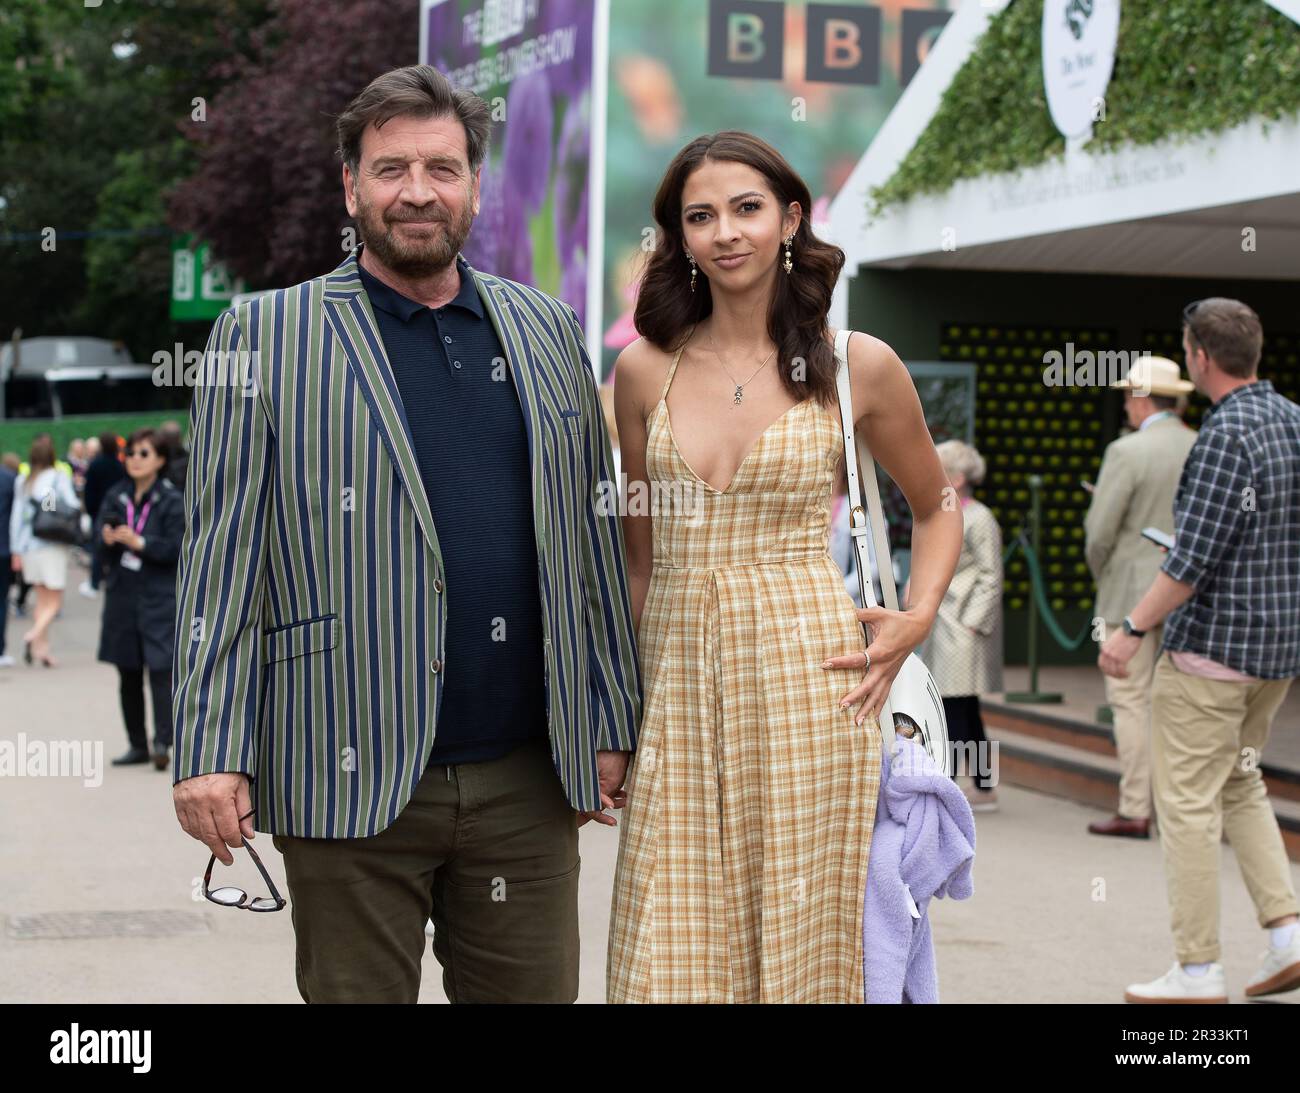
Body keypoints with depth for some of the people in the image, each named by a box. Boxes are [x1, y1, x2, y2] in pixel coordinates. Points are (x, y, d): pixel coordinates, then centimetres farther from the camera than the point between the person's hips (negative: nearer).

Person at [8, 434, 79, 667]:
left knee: (42, 600, 13)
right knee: (54, 601, 2)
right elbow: (73, 506, -12)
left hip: (28, 545, 4)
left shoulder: (22, 480, 6)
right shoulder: (60, 477, -6)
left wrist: (16, 550, 11)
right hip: (53, 546, -4)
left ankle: (42, 648, 9)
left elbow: (17, 515, 7)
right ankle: (34, 635, -20)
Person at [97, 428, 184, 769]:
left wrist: (139, 543, -23)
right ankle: (137, 744, 18)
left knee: (160, 669, -16)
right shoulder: (116, 497, 10)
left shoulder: (172, 501, -5)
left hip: (159, 598, -5)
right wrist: (107, 539, -17)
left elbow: (177, 549, -12)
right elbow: (99, 534, 5)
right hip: (122, 596, 6)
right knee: (128, 675, 10)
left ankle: (162, 741, -22)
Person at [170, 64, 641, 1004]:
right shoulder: (263, 337, 1)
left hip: (530, 776, 3)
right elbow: (223, 560, -2)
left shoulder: (547, 333, 12)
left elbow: (594, 535, 13)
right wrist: (214, 751, -9)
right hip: (350, 780, -3)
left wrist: (613, 724, 10)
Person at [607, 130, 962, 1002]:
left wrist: (918, 619, -1)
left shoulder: (860, 366, 1)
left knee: (799, 943, 2)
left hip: (806, 682, -2)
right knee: (673, 959, 1)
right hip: (678, 685, 2)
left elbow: (938, 509, 15)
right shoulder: (645, 368, 7)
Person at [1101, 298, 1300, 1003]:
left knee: (1188, 800, -1)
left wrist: (1131, 629, -15)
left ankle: (1198, 971, 3)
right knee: (1239, 785, 21)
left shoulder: (1226, 435, -19)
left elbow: (1192, 559, -22)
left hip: (1214, 642, -9)